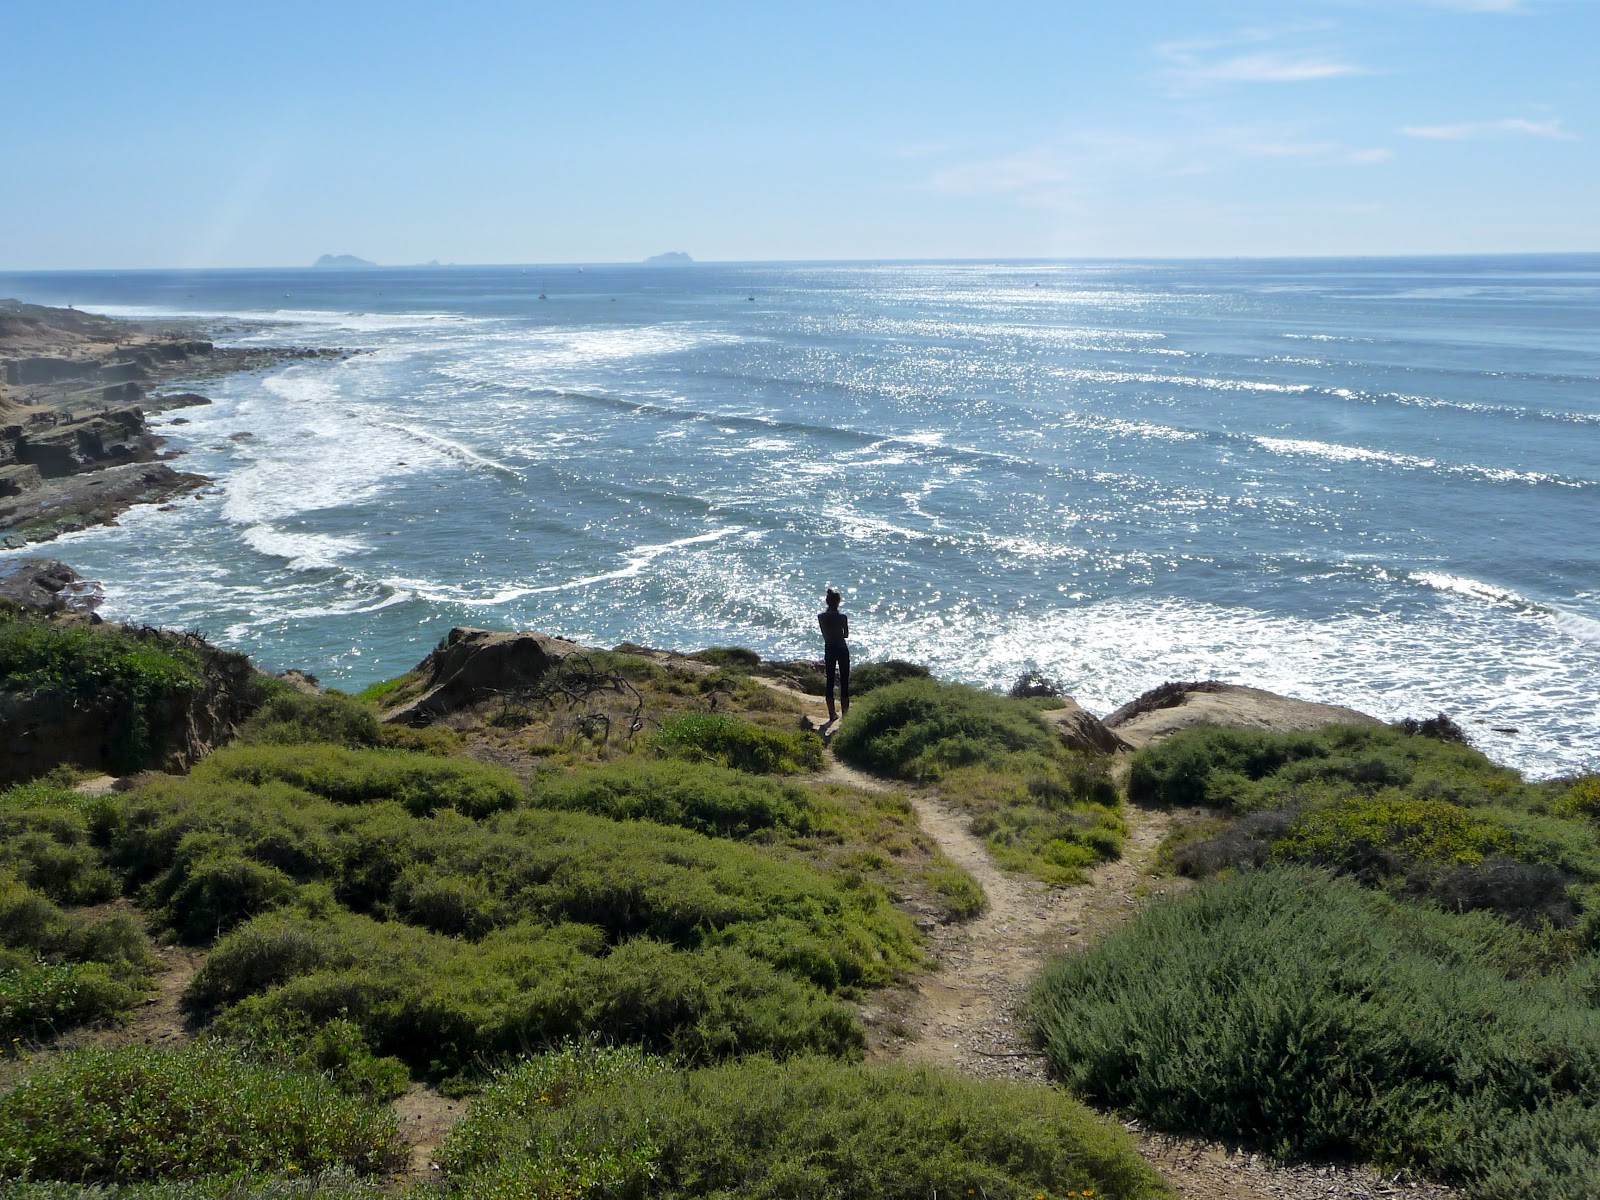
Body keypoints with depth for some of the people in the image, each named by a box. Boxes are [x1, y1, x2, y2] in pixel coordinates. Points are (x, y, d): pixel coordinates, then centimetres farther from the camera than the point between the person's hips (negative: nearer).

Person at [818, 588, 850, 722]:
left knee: (830, 681, 9)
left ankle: (832, 714, 12)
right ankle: (845, 712, 4)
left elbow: (824, 634, 6)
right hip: (841, 649, -3)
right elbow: (846, 634, -2)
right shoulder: (842, 617, -14)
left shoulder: (821, 616, -4)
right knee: (844, 681, 4)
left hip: (828, 649, 3)